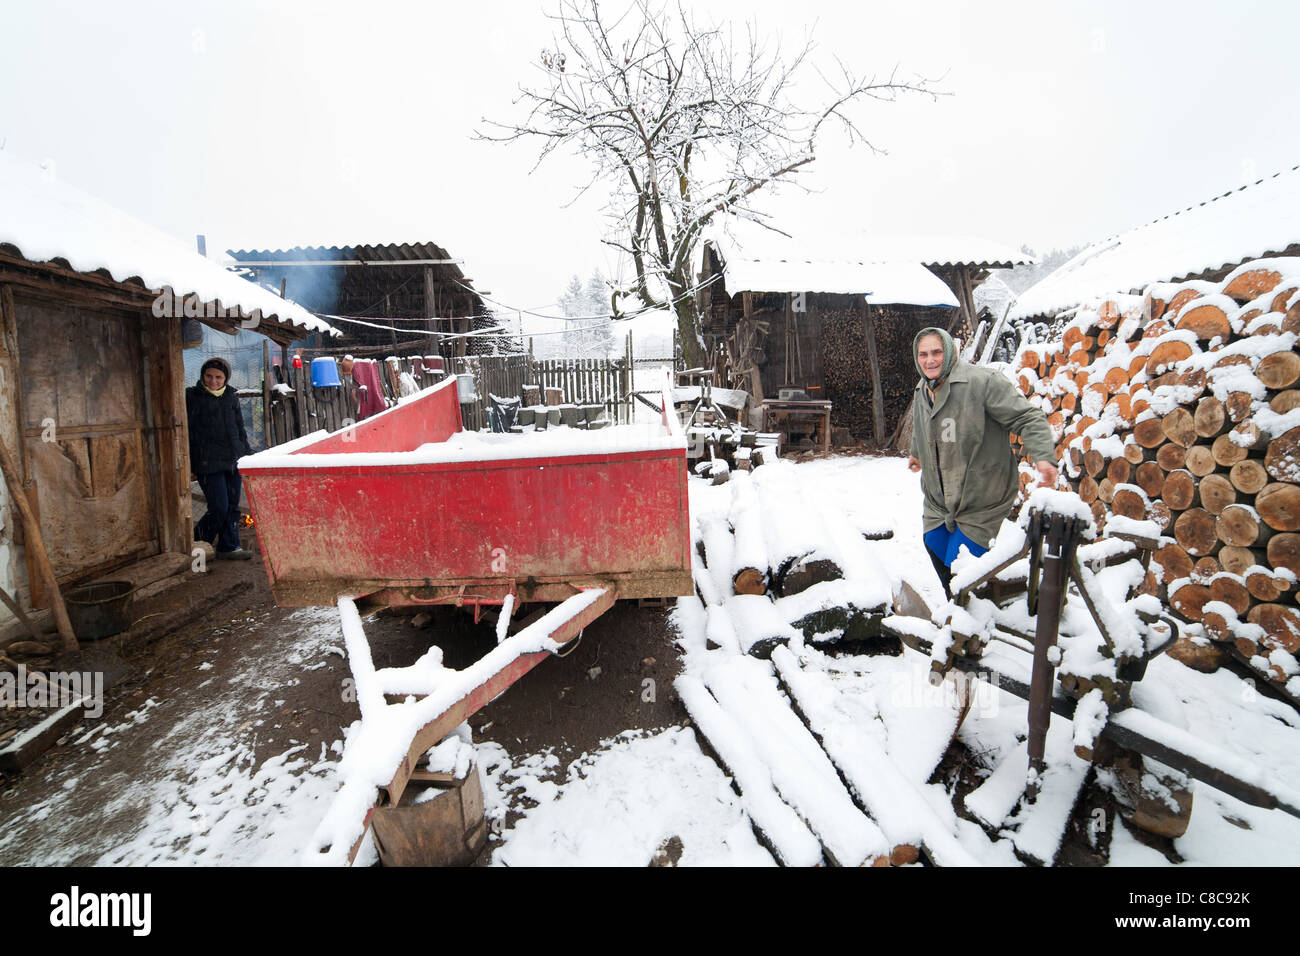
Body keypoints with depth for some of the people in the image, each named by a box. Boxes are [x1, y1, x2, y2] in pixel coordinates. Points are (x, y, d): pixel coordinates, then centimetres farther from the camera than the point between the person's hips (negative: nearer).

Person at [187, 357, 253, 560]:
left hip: (233, 461, 5)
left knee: (232, 507, 8)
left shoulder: (232, 397, 12)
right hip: (208, 464, -5)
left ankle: (229, 547, 18)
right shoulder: (192, 397, -3)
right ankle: (195, 541, 17)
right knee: (219, 508, -7)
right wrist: (188, 465, -6)